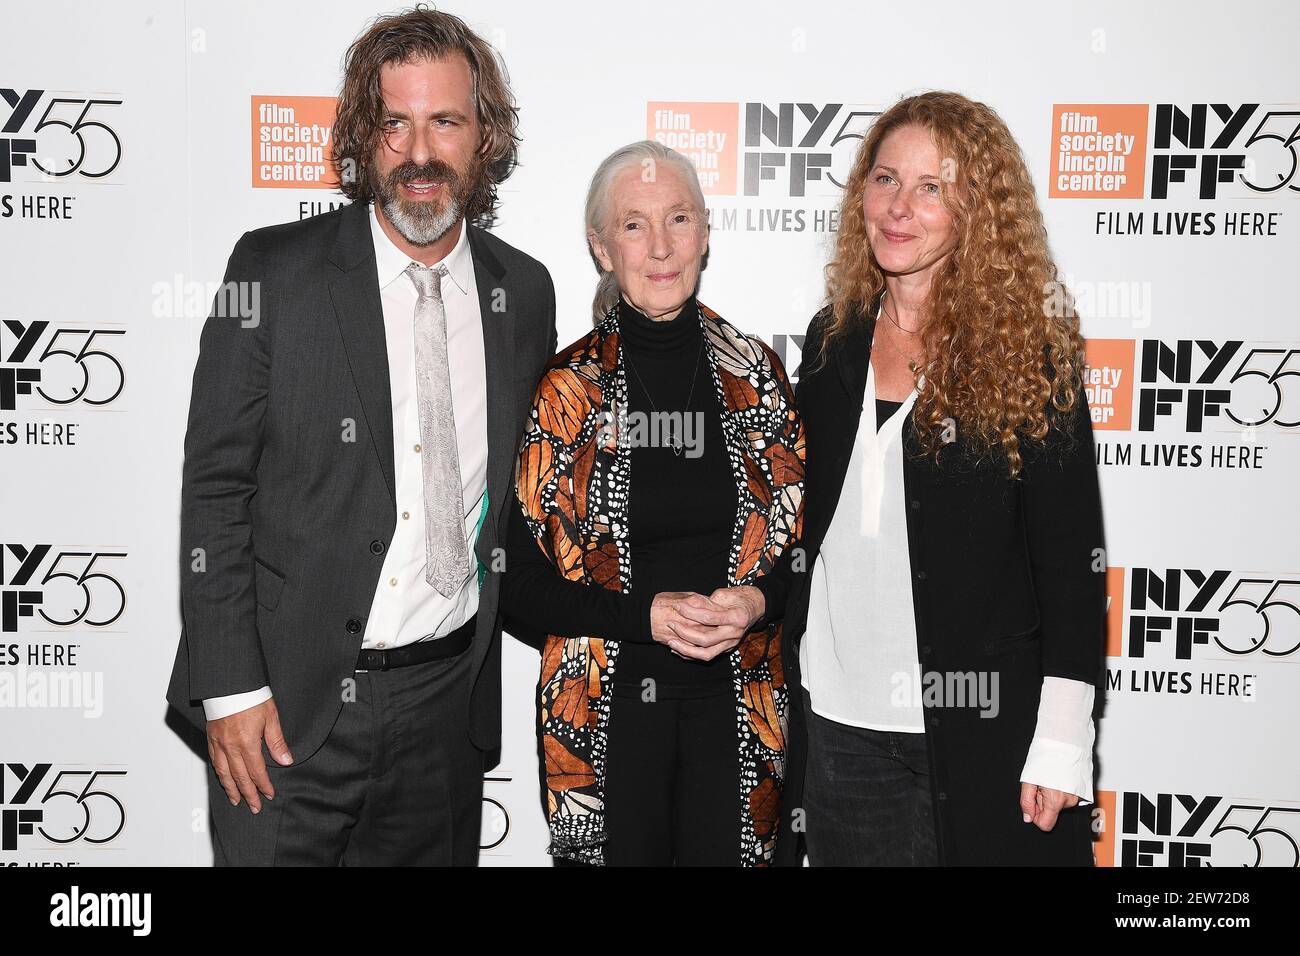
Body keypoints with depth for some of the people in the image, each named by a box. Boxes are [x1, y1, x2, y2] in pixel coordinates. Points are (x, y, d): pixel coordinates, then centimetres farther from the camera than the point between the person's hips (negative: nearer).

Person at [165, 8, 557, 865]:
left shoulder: (526, 290, 4)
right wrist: (230, 688, -10)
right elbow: (214, 487, -7)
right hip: (291, 699, -3)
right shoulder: (273, 270, -7)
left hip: (450, 700, 3)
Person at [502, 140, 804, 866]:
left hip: (736, 705, 2)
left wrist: (756, 600, -11)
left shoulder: (756, 373, 1)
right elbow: (522, 582, -4)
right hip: (608, 712, -1)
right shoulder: (567, 388, -5)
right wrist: (644, 614, -16)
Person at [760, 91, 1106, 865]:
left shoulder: (1030, 353, -7)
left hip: (980, 730, -4)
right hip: (837, 722, 4)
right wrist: (757, 596, 0)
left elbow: (1073, 556, -8)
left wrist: (1062, 742, -11)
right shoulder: (833, 340, 6)